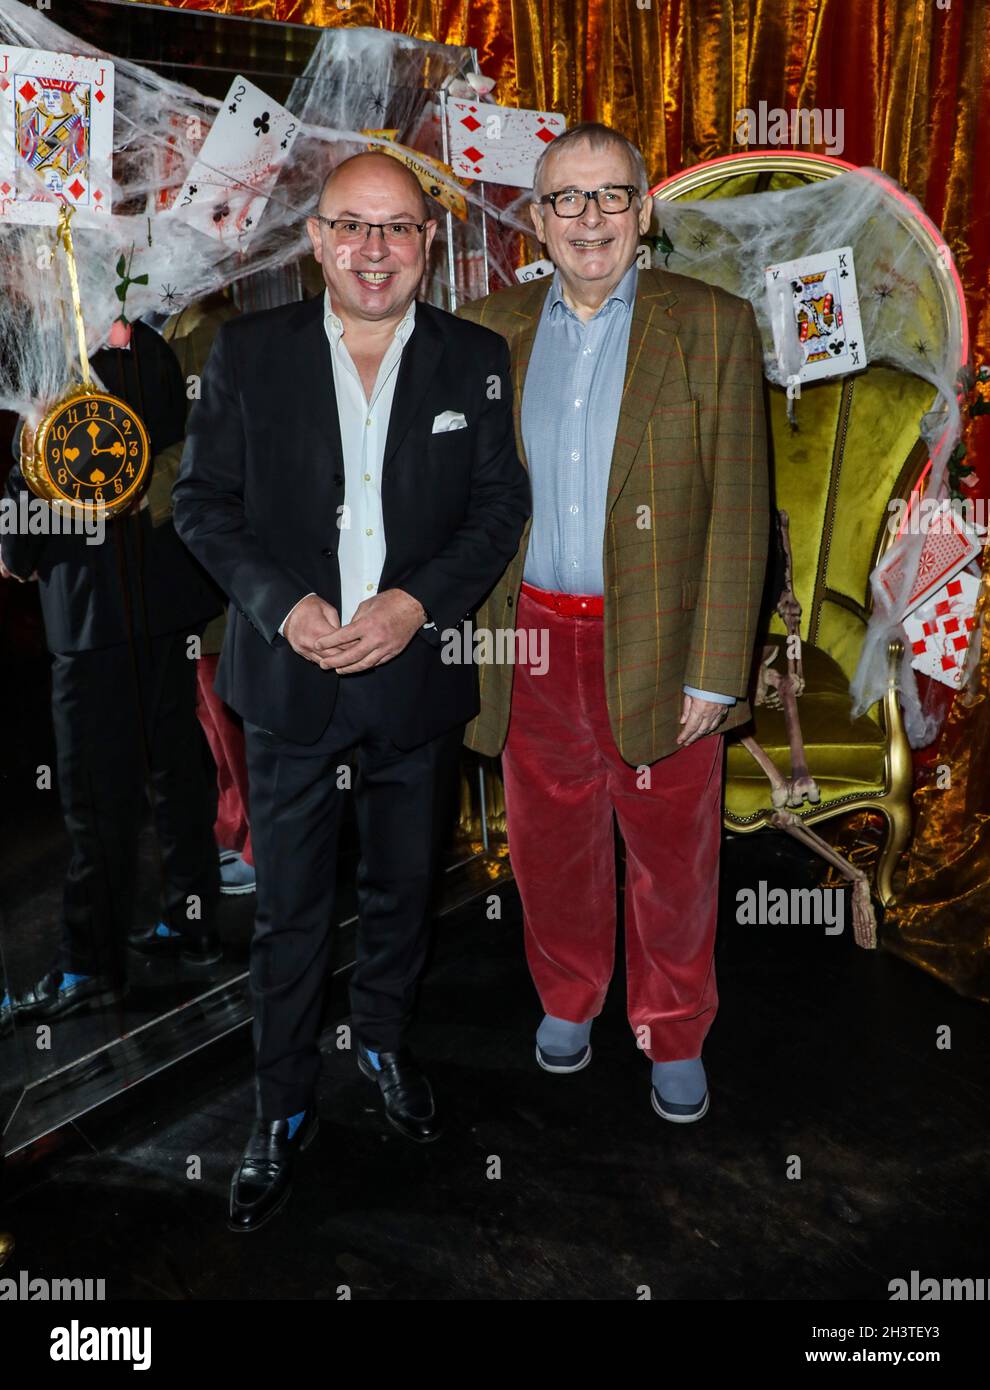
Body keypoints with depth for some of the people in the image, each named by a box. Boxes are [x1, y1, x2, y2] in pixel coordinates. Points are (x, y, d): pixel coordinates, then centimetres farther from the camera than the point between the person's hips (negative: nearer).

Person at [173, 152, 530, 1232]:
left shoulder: (477, 360, 1)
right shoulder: (247, 351, -1)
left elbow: (501, 504, 0)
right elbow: (203, 501, -1)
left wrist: (416, 603, -16)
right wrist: (284, 606, -17)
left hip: (420, 673, 1)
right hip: (291, 671, -1)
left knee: (403, 886, 18)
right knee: (288, 907, 9)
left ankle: (385, 1042, 44)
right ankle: (282, 1109, 28)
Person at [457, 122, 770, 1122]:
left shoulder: (713, 328, -3)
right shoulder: (489, 330, 5)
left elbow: (739, 511, -6)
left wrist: (717, 671, -11)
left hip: (661, 650, -2)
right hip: (534, 645, 2)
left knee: (672, 856, 12)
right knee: (550, 848, 17)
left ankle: (674, 1038, 35)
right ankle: (566, 998, 44)